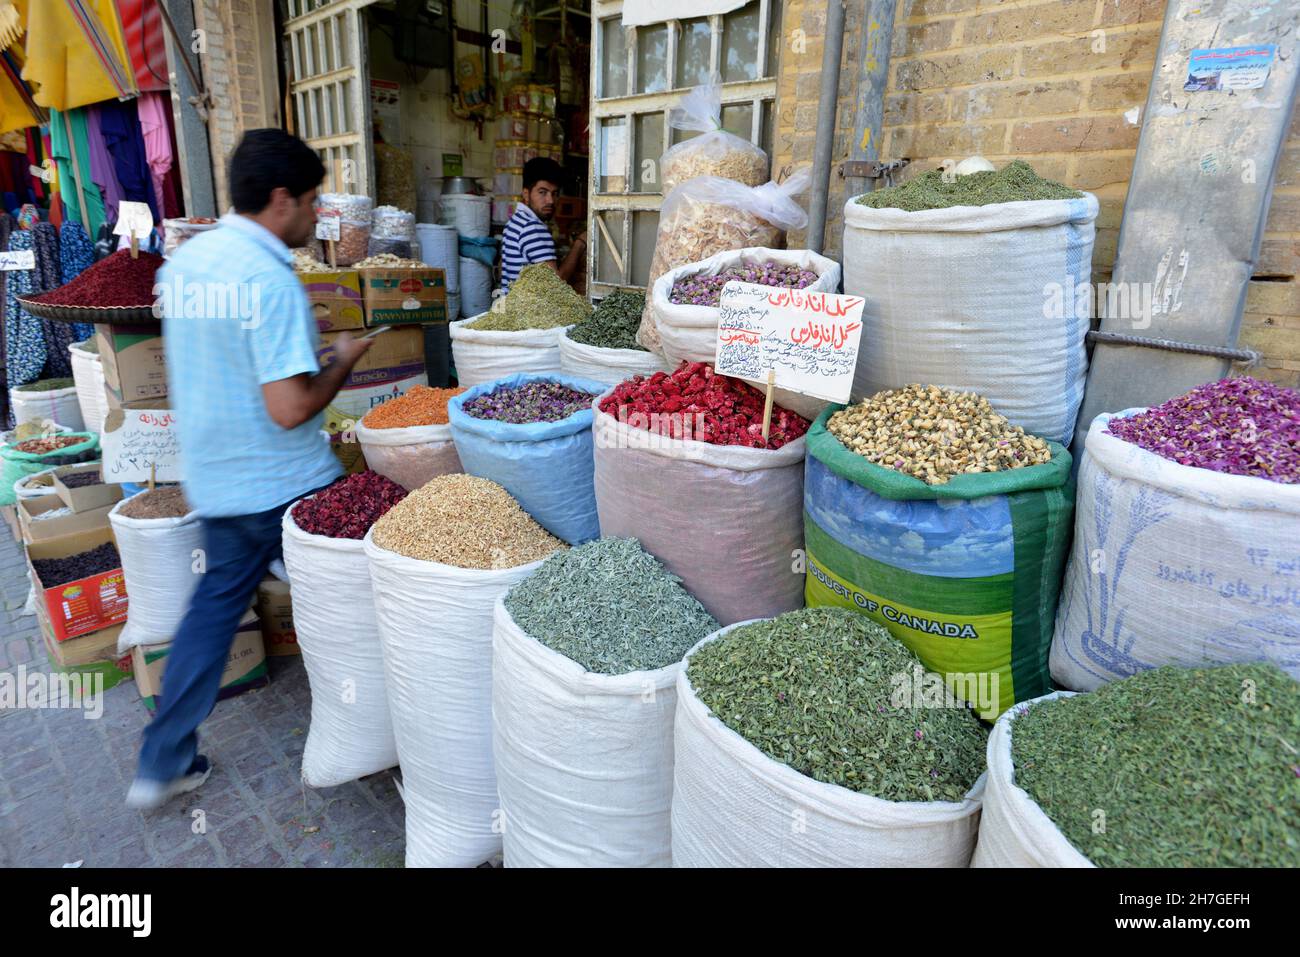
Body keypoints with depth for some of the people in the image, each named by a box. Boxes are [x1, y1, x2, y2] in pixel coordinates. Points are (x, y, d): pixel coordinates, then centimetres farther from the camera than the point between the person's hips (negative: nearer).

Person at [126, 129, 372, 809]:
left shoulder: (183, 261, 6)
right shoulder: (270, 280, -22)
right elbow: (291, 410, -26)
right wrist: (343, 361, -10)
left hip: (212, 481, 8)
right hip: (284, 485, -7)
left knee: (214, 605, 17)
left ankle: (164, 764, 25)